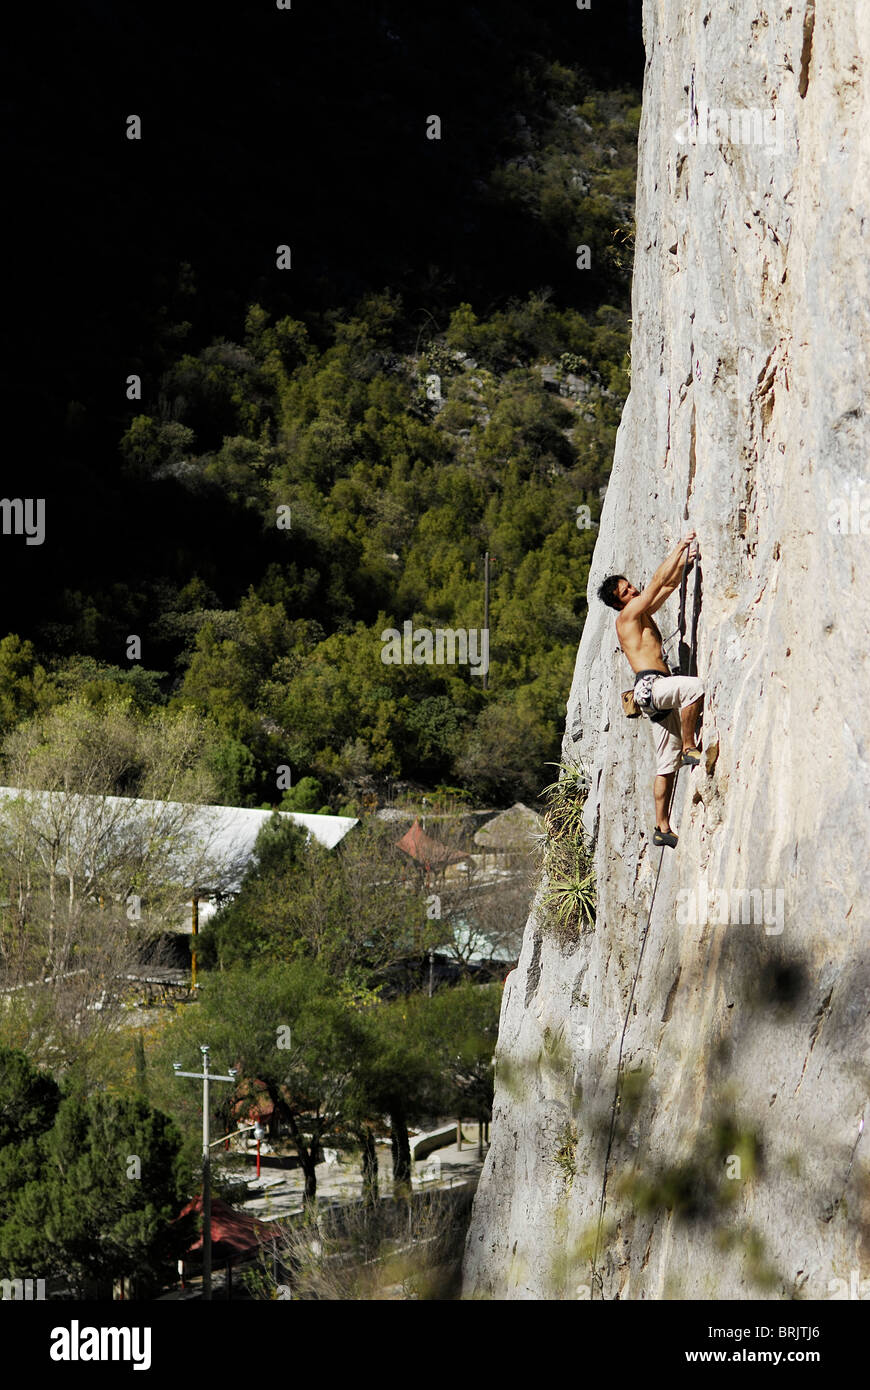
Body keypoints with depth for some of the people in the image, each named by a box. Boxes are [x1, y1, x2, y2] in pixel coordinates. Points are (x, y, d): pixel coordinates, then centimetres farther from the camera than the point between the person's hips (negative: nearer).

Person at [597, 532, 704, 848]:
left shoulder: (643, 614, 23)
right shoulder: (628, 615, -2)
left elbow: (669, 585, 30)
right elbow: (658, 580, -6)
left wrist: (684, 561, 15)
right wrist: (680, 547, 1)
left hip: (659, 694, 9)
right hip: (649, 686, -9)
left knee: (667, 765, 6)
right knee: (693, 686, -34)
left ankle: (662, 828, 8)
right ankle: (690, 748, -25)